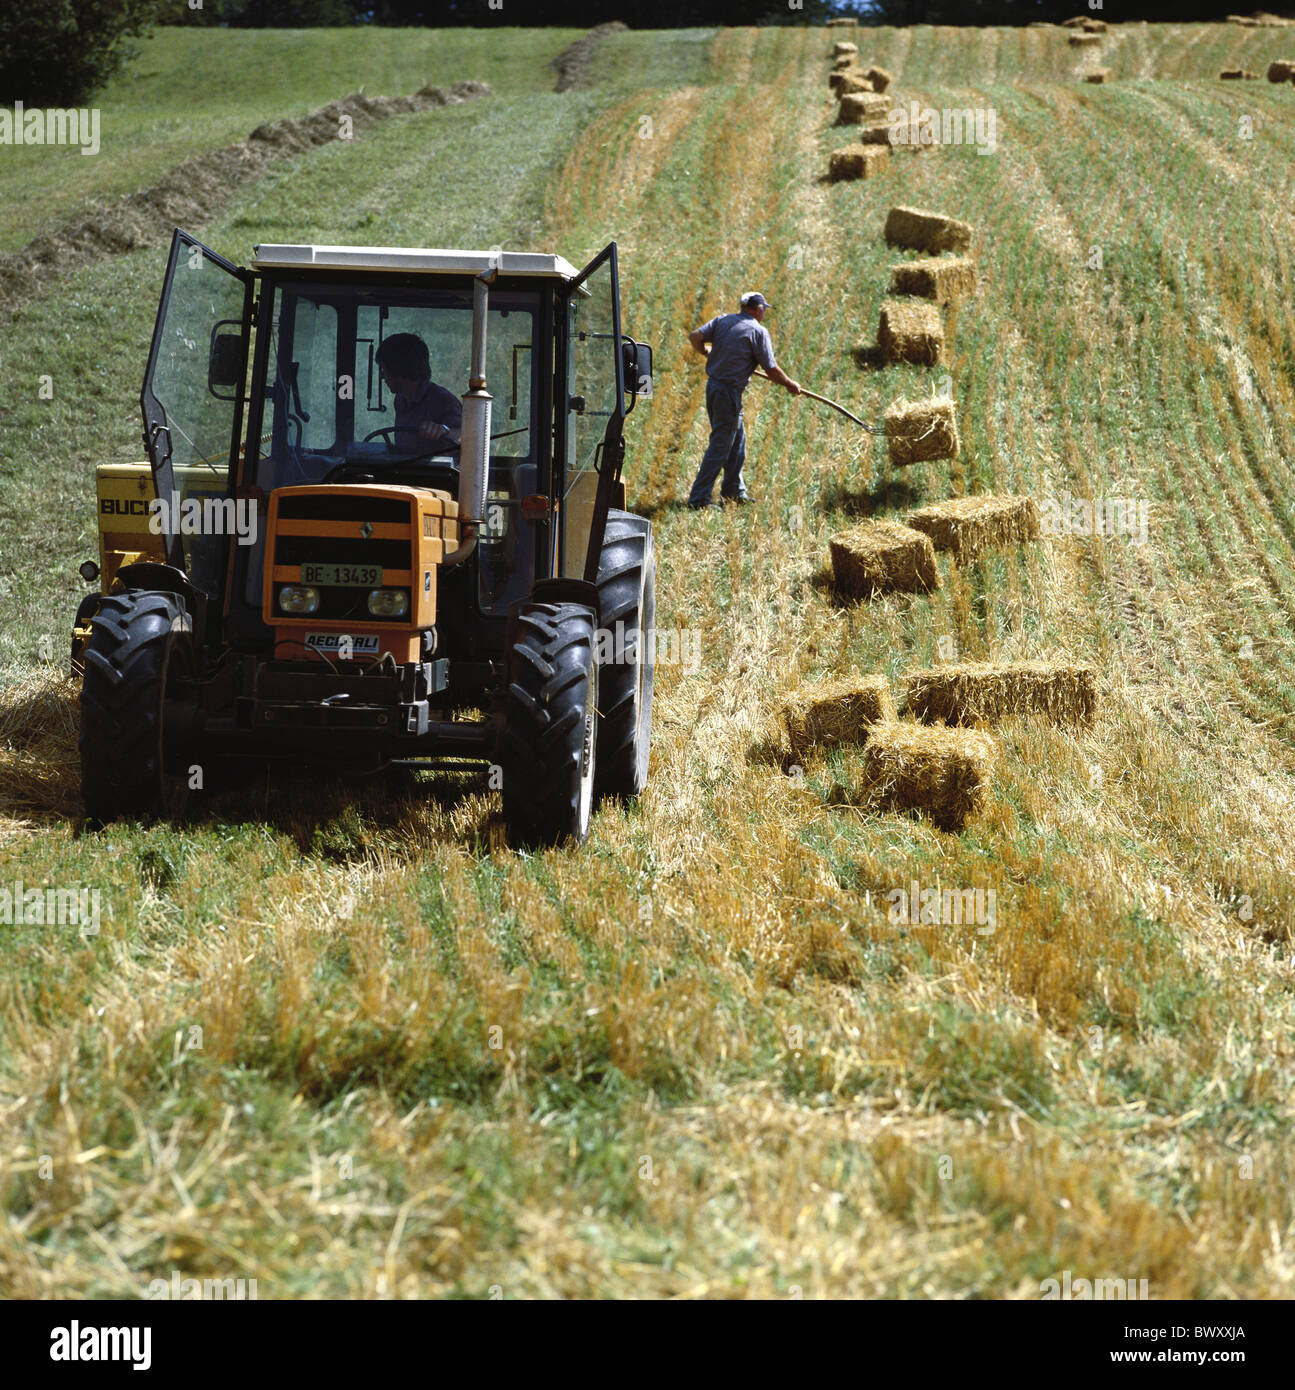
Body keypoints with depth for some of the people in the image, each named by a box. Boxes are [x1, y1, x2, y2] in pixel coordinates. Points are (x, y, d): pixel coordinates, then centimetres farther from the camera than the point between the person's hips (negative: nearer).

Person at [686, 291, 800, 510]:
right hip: (729, 393, -8)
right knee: (720, 446, -3)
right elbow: (772, 370, -10)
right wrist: (790, 385, 7)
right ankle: (699, 499, -4)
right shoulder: (758, 332, -11)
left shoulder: (723, 320, 7)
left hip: (713, 385, 8)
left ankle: (734, 490, 31)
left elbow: (695, 337, -1)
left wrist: (705, 351, 21)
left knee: (737, 439, 21)